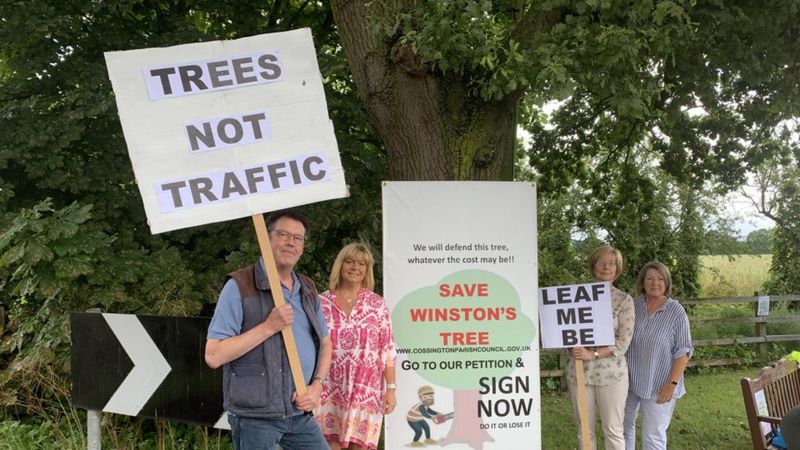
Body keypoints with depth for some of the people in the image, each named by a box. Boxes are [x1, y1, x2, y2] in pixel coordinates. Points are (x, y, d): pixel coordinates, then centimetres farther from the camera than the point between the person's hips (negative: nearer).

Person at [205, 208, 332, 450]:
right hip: (255, 418, -6)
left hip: (301, 415, 6)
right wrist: (269, 327, -19)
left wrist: (317, 385, 0)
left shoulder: (308, 290, 10)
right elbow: (213, 355, -14)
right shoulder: (240, 286, -9)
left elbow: (325, 344, 18)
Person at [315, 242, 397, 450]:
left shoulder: (377, 304, 3)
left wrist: (391, 389, -4)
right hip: (329, 390, 0)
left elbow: (387, 349, 2)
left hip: (366, 391, 0)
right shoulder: (321, 302, 3)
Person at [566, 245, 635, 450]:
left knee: (613, 431, 8)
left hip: (610, 373, -2)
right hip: (578, 370, 2)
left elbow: (622, 343, -9)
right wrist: (573, 346, -14)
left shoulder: (624, 300, -2)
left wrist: (593, 354, -19)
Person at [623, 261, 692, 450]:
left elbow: (683, 351, -11)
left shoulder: (676, 311, -10)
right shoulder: (634, 306, 1)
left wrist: (672, 383, -17)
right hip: (629, 381, 4)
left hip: (658, 385, -4)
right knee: (623, 426, 18)